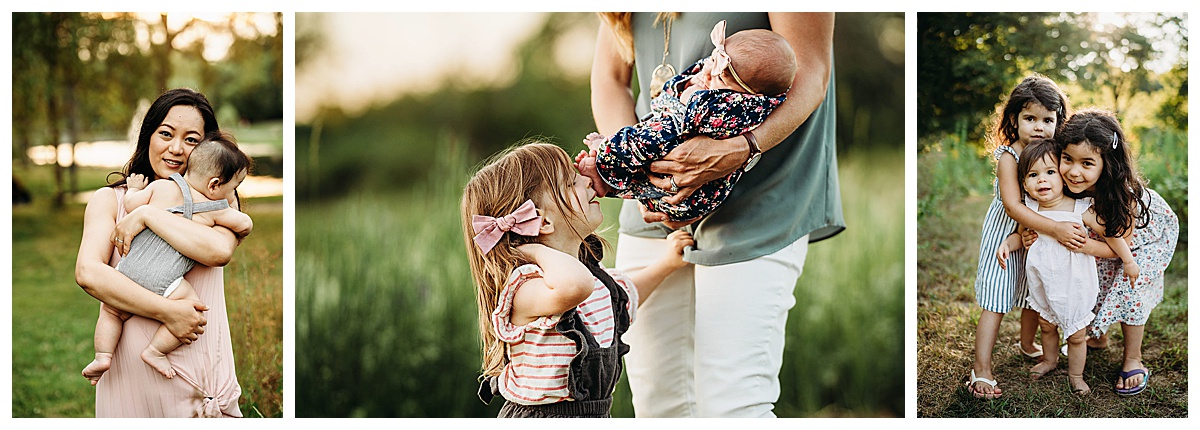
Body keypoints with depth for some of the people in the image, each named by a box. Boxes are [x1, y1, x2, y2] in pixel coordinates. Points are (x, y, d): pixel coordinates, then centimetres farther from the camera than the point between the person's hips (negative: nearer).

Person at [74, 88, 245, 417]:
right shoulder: (111, 200, 5)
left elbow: (220, 250, -15)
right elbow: (88, 273, -12)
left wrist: (147, 215, -13)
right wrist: (167, 311, -19)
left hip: (203, 369, 1)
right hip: (132, 367, -1)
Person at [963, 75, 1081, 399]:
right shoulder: (1009, 157, -24)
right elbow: (1013, 206, -32)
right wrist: (1055, 228, -40)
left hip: (1038, 236, 6)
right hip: (1005, 236, -6)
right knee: (997, 304, -5)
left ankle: (1027, 344, 46)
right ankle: (981, 370, -1)